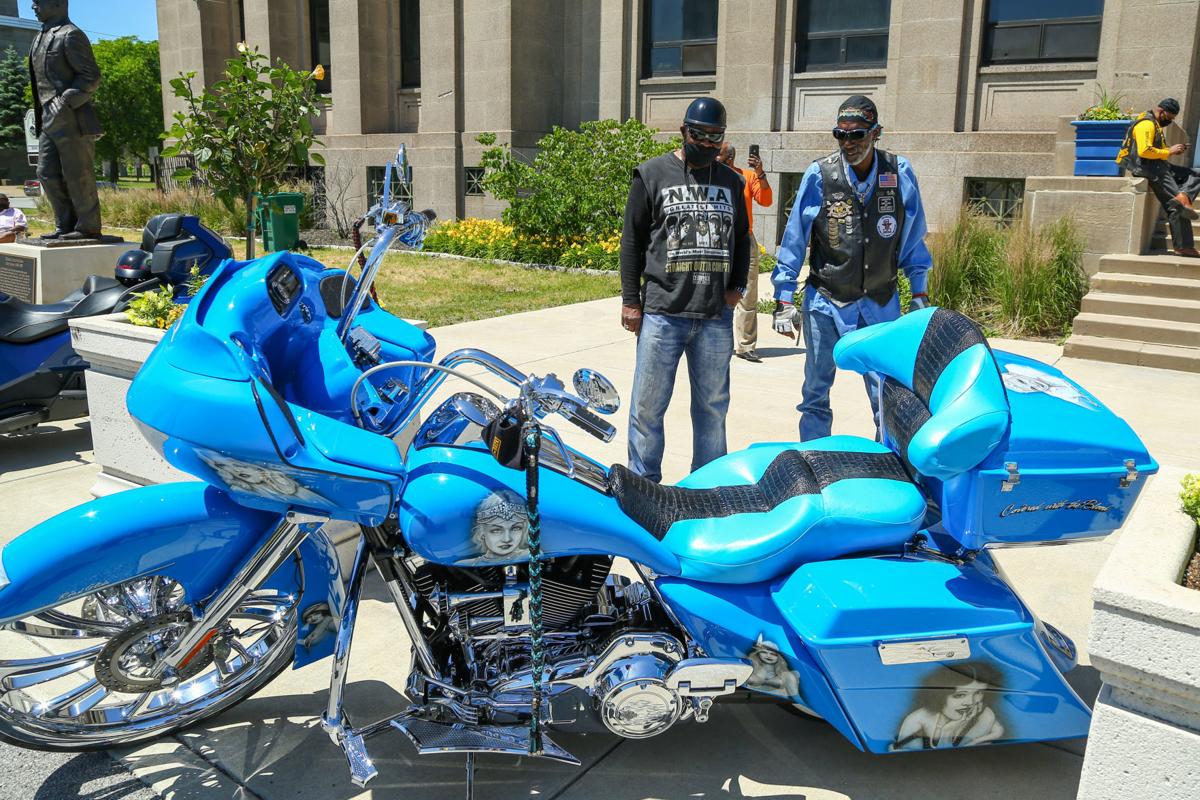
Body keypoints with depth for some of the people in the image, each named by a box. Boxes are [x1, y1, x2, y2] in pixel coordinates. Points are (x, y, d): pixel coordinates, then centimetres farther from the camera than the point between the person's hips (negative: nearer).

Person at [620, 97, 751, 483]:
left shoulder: (731, 182, 15)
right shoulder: (652, 174, 4)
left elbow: (741, 238, 24)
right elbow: (632, 241, 3)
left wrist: (738, 286, 9)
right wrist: (630, 301, -2)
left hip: (716, 317, 3)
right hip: (662, 313, -3)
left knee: (712, 406, 9)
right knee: (648, 407, 1)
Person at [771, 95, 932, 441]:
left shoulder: (900, 173, -1)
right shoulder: (820, 174, -6)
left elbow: (912, 239, 9)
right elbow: (794, 240, -2)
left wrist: (919, 295, 9)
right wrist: (783, 301, -3)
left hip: (881, 304, 1)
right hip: (825, 302, -1)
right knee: (816, 392, 7)